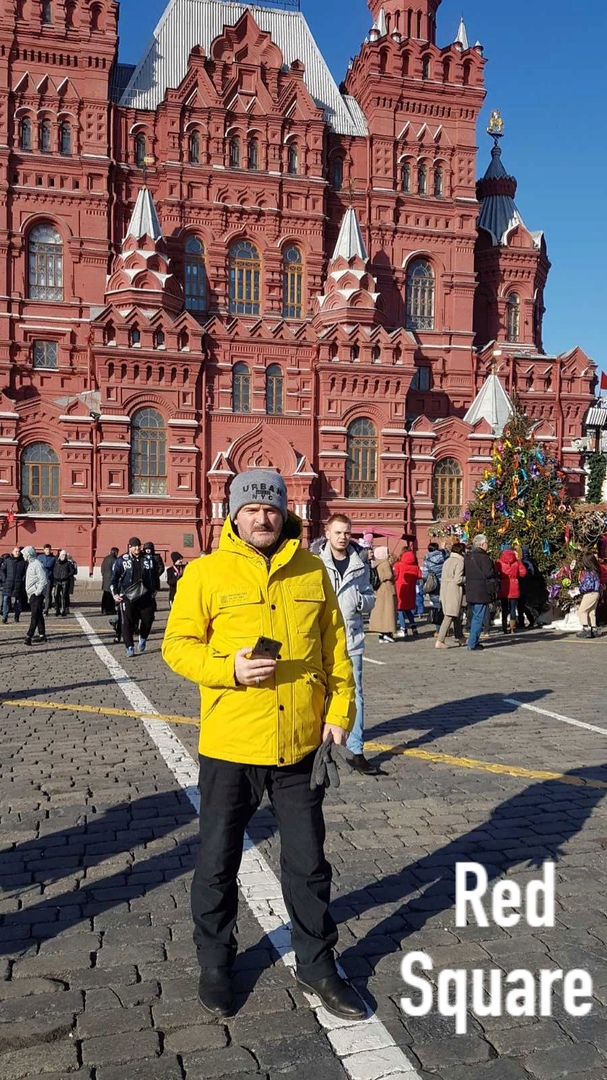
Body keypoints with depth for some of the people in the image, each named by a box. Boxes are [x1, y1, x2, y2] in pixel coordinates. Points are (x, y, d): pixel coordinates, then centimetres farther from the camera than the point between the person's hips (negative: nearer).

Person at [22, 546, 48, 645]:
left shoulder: (37, 564, -14)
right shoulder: (31, 564, 16)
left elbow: (44, 580, -19)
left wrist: (38, 592, -18)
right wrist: (29, 592, 16)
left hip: (37, 594, -10)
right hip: (31, 594, 10)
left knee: (35, 616, -11)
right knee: (38, 615, 13)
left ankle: (29, 636, -17)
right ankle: (42, 635, 19)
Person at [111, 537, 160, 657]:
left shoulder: (149, 559, 6)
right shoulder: (121, 560, 1)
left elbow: (155, 575, 16)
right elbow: (114, 577, 5)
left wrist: (155, 590, 15)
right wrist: (115, 593, -3)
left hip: (146, 596, 2)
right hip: (128, 596, -2)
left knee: (148, 619, 4)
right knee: (127, 622, -7)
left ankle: (143, 638, 33)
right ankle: (129, 647, 2)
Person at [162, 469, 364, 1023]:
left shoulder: (312, 570, 3)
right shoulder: (206, 572, -5)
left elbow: (335, 645, 7)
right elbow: (177, 645, -5)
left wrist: (340, 710, -1)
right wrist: (229, 669, -21)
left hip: (301, 744, 2)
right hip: (230, 745, -2)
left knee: (308, 861, 15)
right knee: (218, 863, 14)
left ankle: (317, 964, 35)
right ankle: (215, 965, 36)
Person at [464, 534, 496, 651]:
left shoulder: (468, 557, 11)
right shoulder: (484, 557, -14)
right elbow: (489, 575, -15)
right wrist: (493, 592, -4)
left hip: (470, 592, 8)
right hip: (482, 593, -8)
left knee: (473, 617, 15)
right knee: (478, 618, -5)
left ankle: (473, 641, 20)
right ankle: (473, 643, -6)